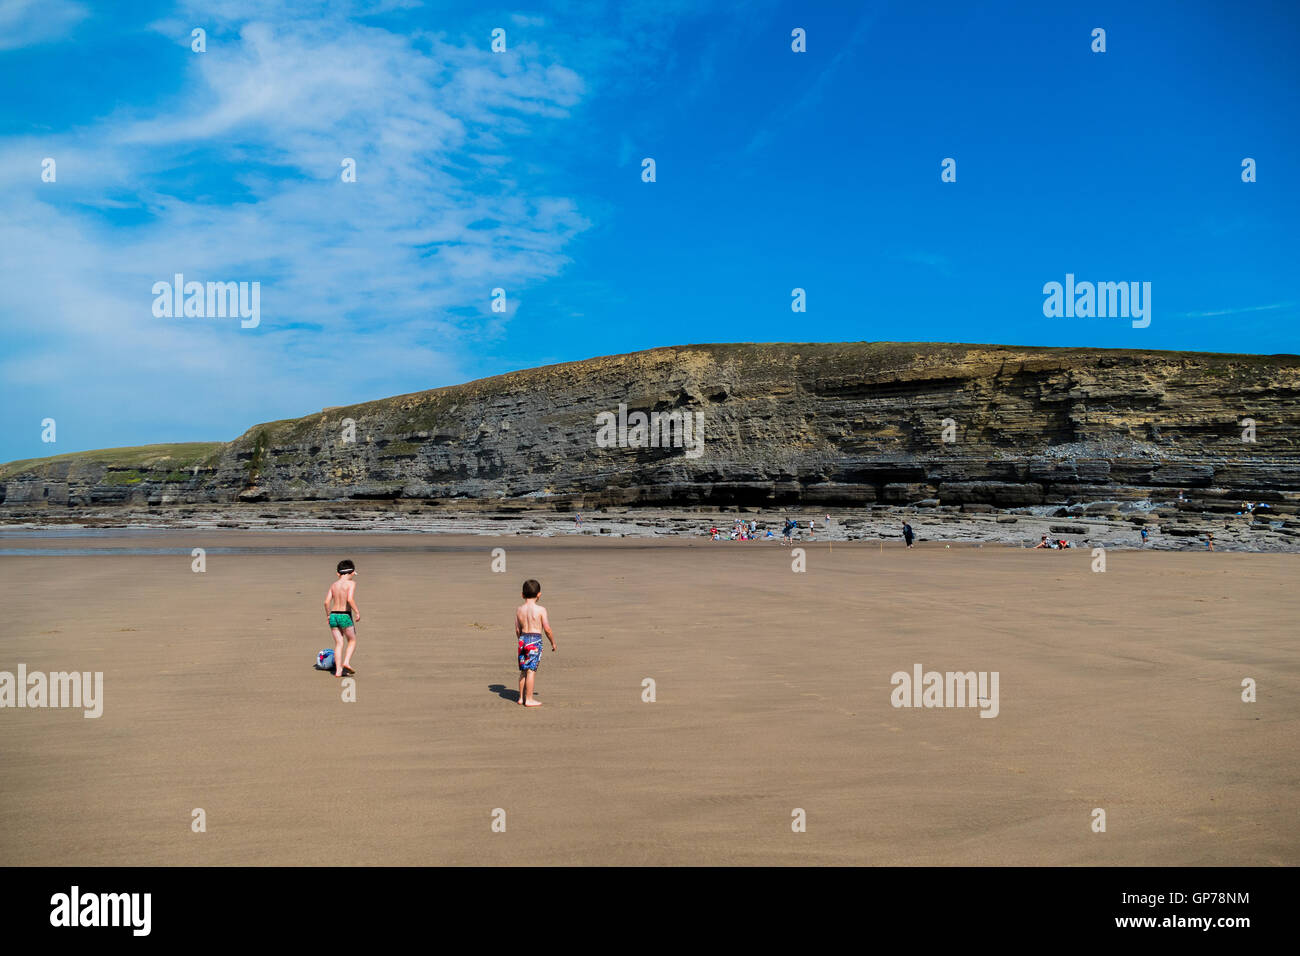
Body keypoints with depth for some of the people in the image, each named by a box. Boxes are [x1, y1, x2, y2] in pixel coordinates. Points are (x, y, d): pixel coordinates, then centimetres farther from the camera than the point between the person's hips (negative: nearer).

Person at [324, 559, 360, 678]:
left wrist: (328, 615, 17)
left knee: (338, 643, 9)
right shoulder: (351, 583, -7)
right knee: (352, 641, 15)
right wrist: (357, 612, -13)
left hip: (333, 616, 5)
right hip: (345, 616, -5)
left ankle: (338, 670, 7)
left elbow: (327, 602, 4)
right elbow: (350, 599, -21)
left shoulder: (334, 585, 9)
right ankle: (346, 662, -3)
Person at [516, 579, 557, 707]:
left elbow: (517, 630, 11)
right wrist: (553, 642, 6)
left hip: (523, 639, 5)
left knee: (523, 670, 15)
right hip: (535, 640, -5)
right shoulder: (541, 610, -10)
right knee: (531, 670, -1)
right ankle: (529, 700, 2)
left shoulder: (519, 609, 5)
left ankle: (521, 697, 22)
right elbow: (547, 629, -8)